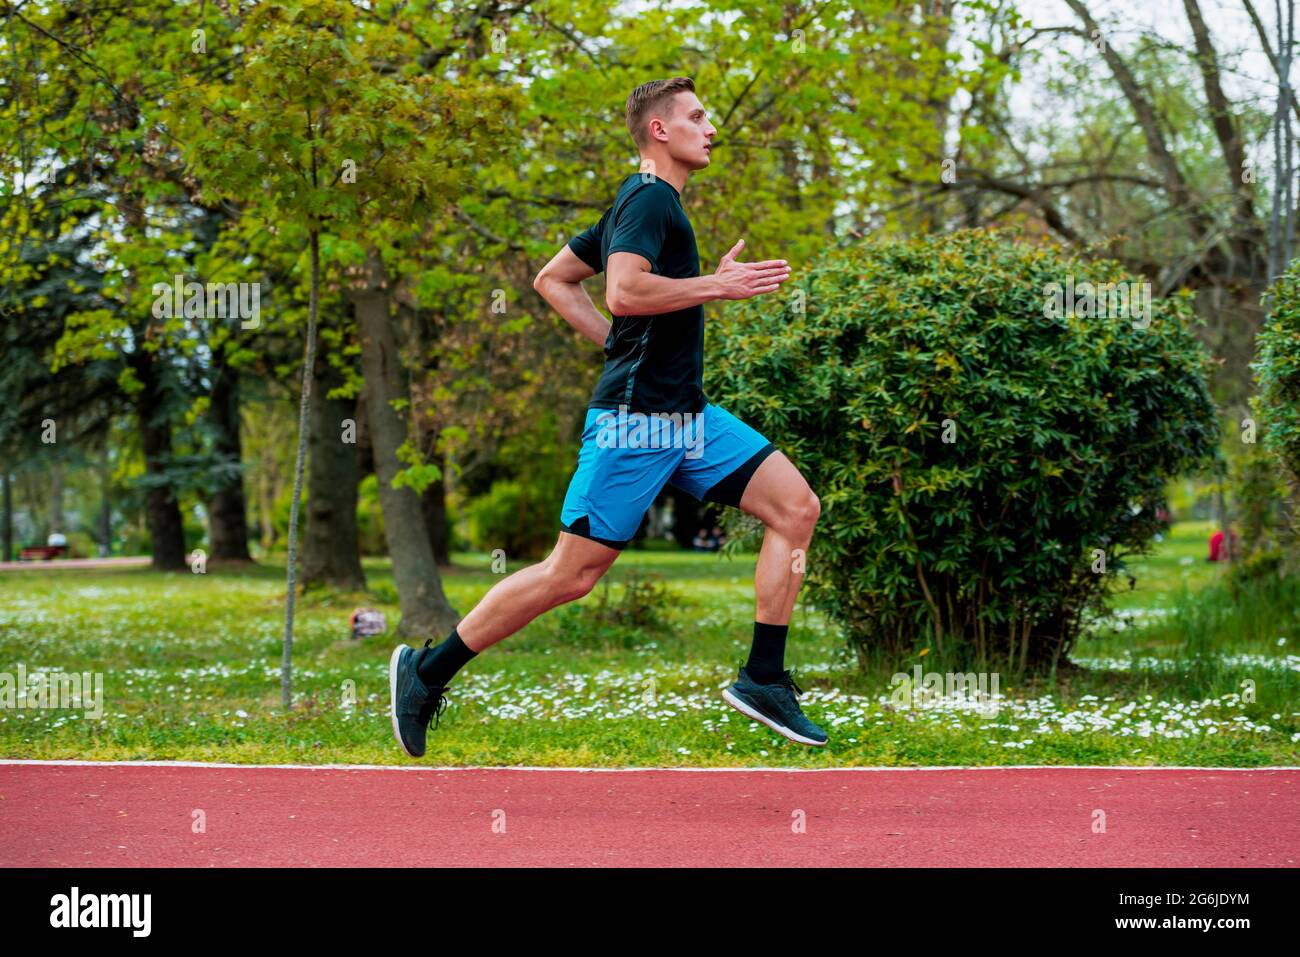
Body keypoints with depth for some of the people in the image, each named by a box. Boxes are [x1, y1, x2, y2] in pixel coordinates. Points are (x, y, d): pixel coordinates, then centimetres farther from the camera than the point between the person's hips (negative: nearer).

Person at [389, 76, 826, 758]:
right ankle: (426, 671, 8)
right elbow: (624, 292, -27)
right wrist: (719, 284, -18)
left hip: (687, 415, 10)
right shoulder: (649, 198, -10)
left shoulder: (643, 202, 19)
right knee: (572, 573, -5)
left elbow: (553, 279, 24)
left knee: (796, 506, -1)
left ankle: (763, 680, 1)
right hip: (635, 419, -10)